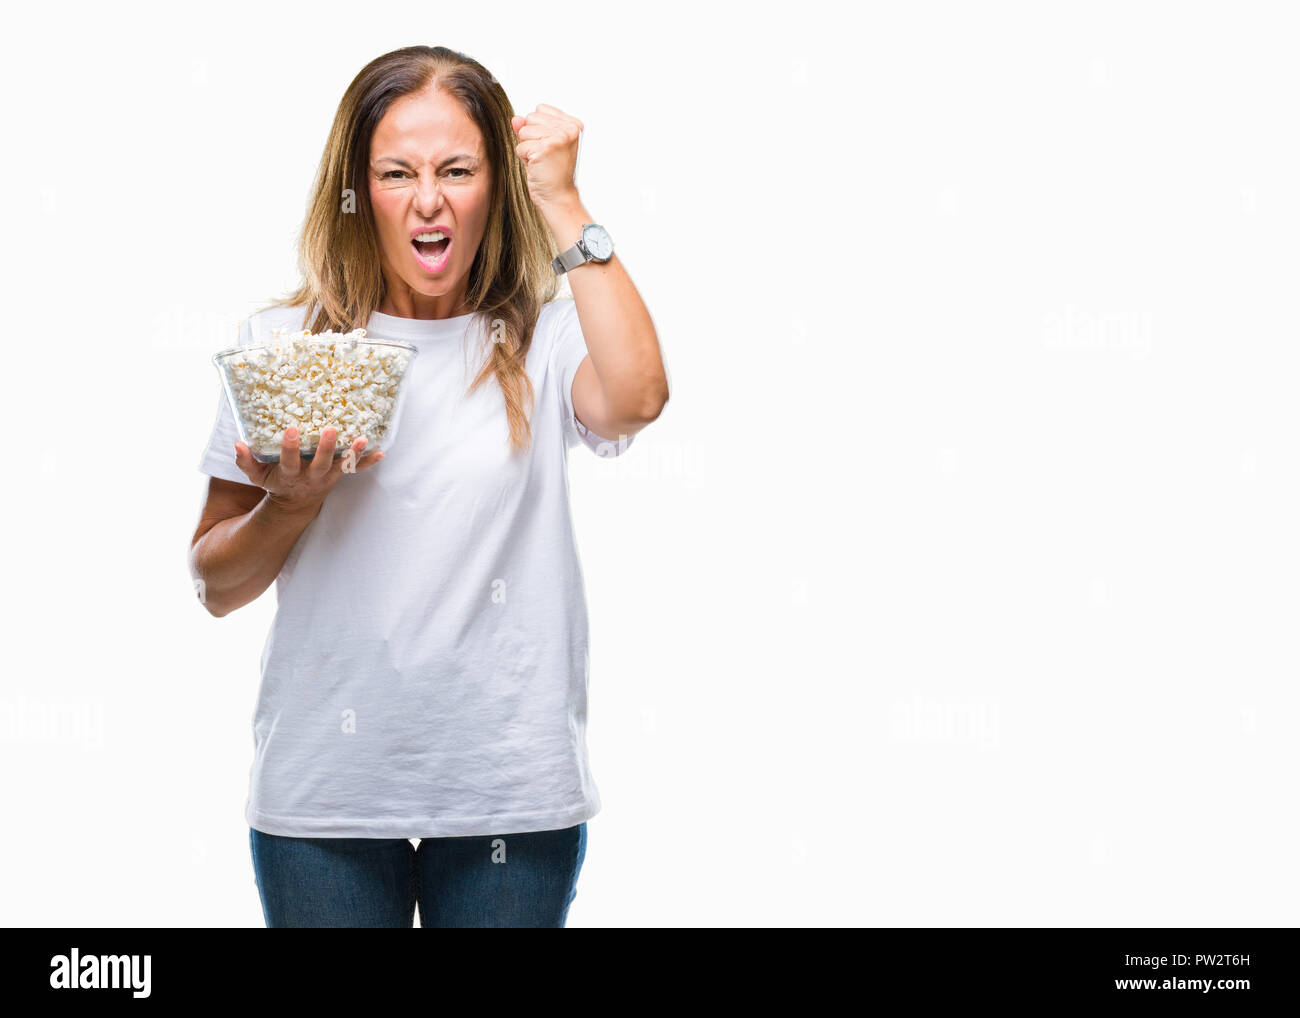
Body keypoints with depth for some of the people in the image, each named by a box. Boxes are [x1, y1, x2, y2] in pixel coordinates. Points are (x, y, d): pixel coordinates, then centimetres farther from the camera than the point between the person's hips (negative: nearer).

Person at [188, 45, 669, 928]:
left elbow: (636, 398, -24)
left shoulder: (541, 342, 0)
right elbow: (216, 587, 7)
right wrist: (291, 502, -14)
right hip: (325, 789, 1)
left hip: (511, 791, 0)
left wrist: (562, 203, -14)